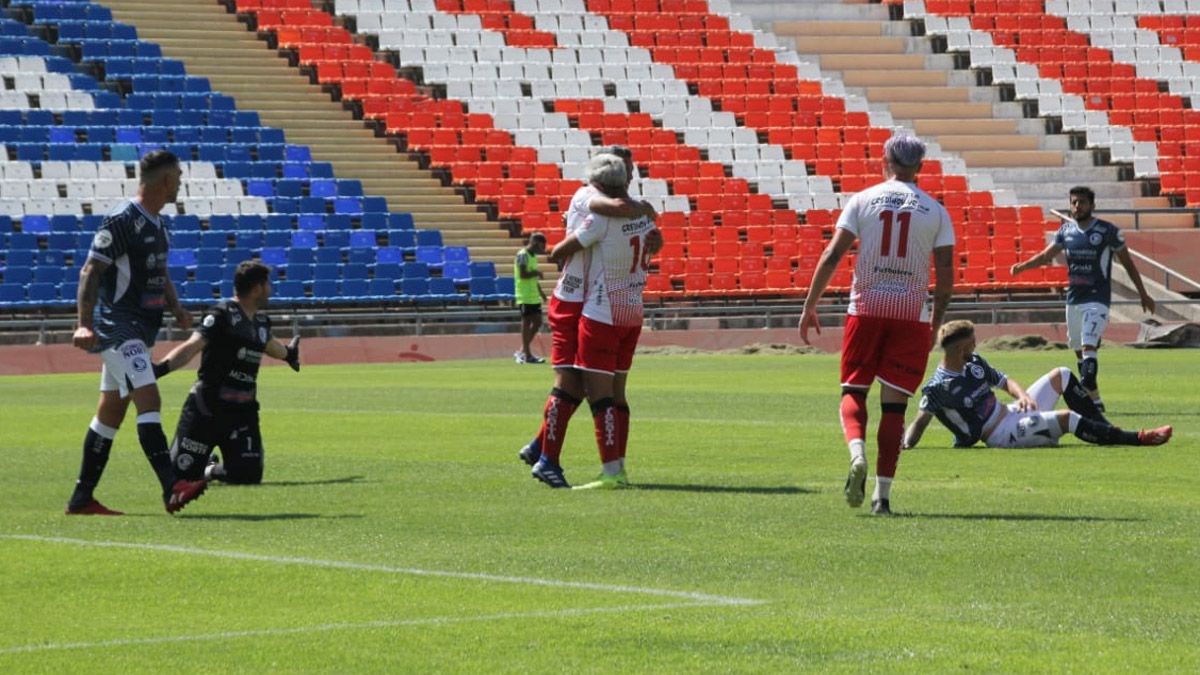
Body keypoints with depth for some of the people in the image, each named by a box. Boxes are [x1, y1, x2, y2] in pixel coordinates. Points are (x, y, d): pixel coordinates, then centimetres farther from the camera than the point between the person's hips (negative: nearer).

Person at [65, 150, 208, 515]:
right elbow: (90, 272, -16)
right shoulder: (121, 222, -14)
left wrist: (177, 309, 7)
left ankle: (82, 498, 17)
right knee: (148, 399, -20)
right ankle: (171, 488, -30)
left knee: (111, 411, 12)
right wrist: (85, 324, -24)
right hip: (118, 327, -10)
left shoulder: (157, 225, 15)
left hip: (140, 330, 10)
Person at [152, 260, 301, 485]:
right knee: (182, 473, -2)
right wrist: (162, 367, -45)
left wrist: (287, 353, 58)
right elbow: (193, 346, -26)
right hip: (206, 409, -6)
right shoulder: (222, 315, -14)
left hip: (243, 411, 6)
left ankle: (210, 471, 25)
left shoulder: (261, 321, 11)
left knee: (249, 476, -7)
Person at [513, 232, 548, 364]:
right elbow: (523, 274, -22)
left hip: (534, 297, 9)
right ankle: (527, 354, -1)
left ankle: (522, 352, 17)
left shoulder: (532, 256, 16)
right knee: (527, 322, -5)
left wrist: (540, 291, 17)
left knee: (537, 322, 9)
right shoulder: (523, 255, -13)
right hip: (525, 297, -9)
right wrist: (536, 273, -11)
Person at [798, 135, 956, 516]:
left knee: (854, 391, 10)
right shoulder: (935, 212, 5)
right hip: (912, 312, 1)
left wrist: (809, 307, 2)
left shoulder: (863, 201, 2)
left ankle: (857, 453, -20)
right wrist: (935, 324, 16)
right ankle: (882, 493, 1)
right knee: (894, 404, 4)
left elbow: (832, 257, -3)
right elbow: (946, 276, 3)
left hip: (866, 308, -1)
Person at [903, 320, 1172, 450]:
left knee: (1062, 376, 7)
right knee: (1066, 419, -25)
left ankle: (1108, 431, 7)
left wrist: (1022, 394, -7)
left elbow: (1005, 381, 15)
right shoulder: (938, 387, -18)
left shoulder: (974, 363, 7)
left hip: (1012, 413, 9)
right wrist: (906, 445, -38)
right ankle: (1136, 439, -19)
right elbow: (922, 419, -20)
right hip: (1002, 435, -9)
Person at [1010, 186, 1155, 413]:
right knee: (1079, 351, 11)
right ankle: (1095, 400, 22)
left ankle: (1089, 397, -26)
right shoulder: (1066, 230, 8)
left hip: (1097, 299, -6)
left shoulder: (1108, 231, -6)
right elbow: (1047, 255, 10)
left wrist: (1143, 294, 5)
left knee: (1088, 347, -20)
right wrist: (1023, 266, -8)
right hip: (1073, 298, 6)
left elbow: (1127, 262, 1)